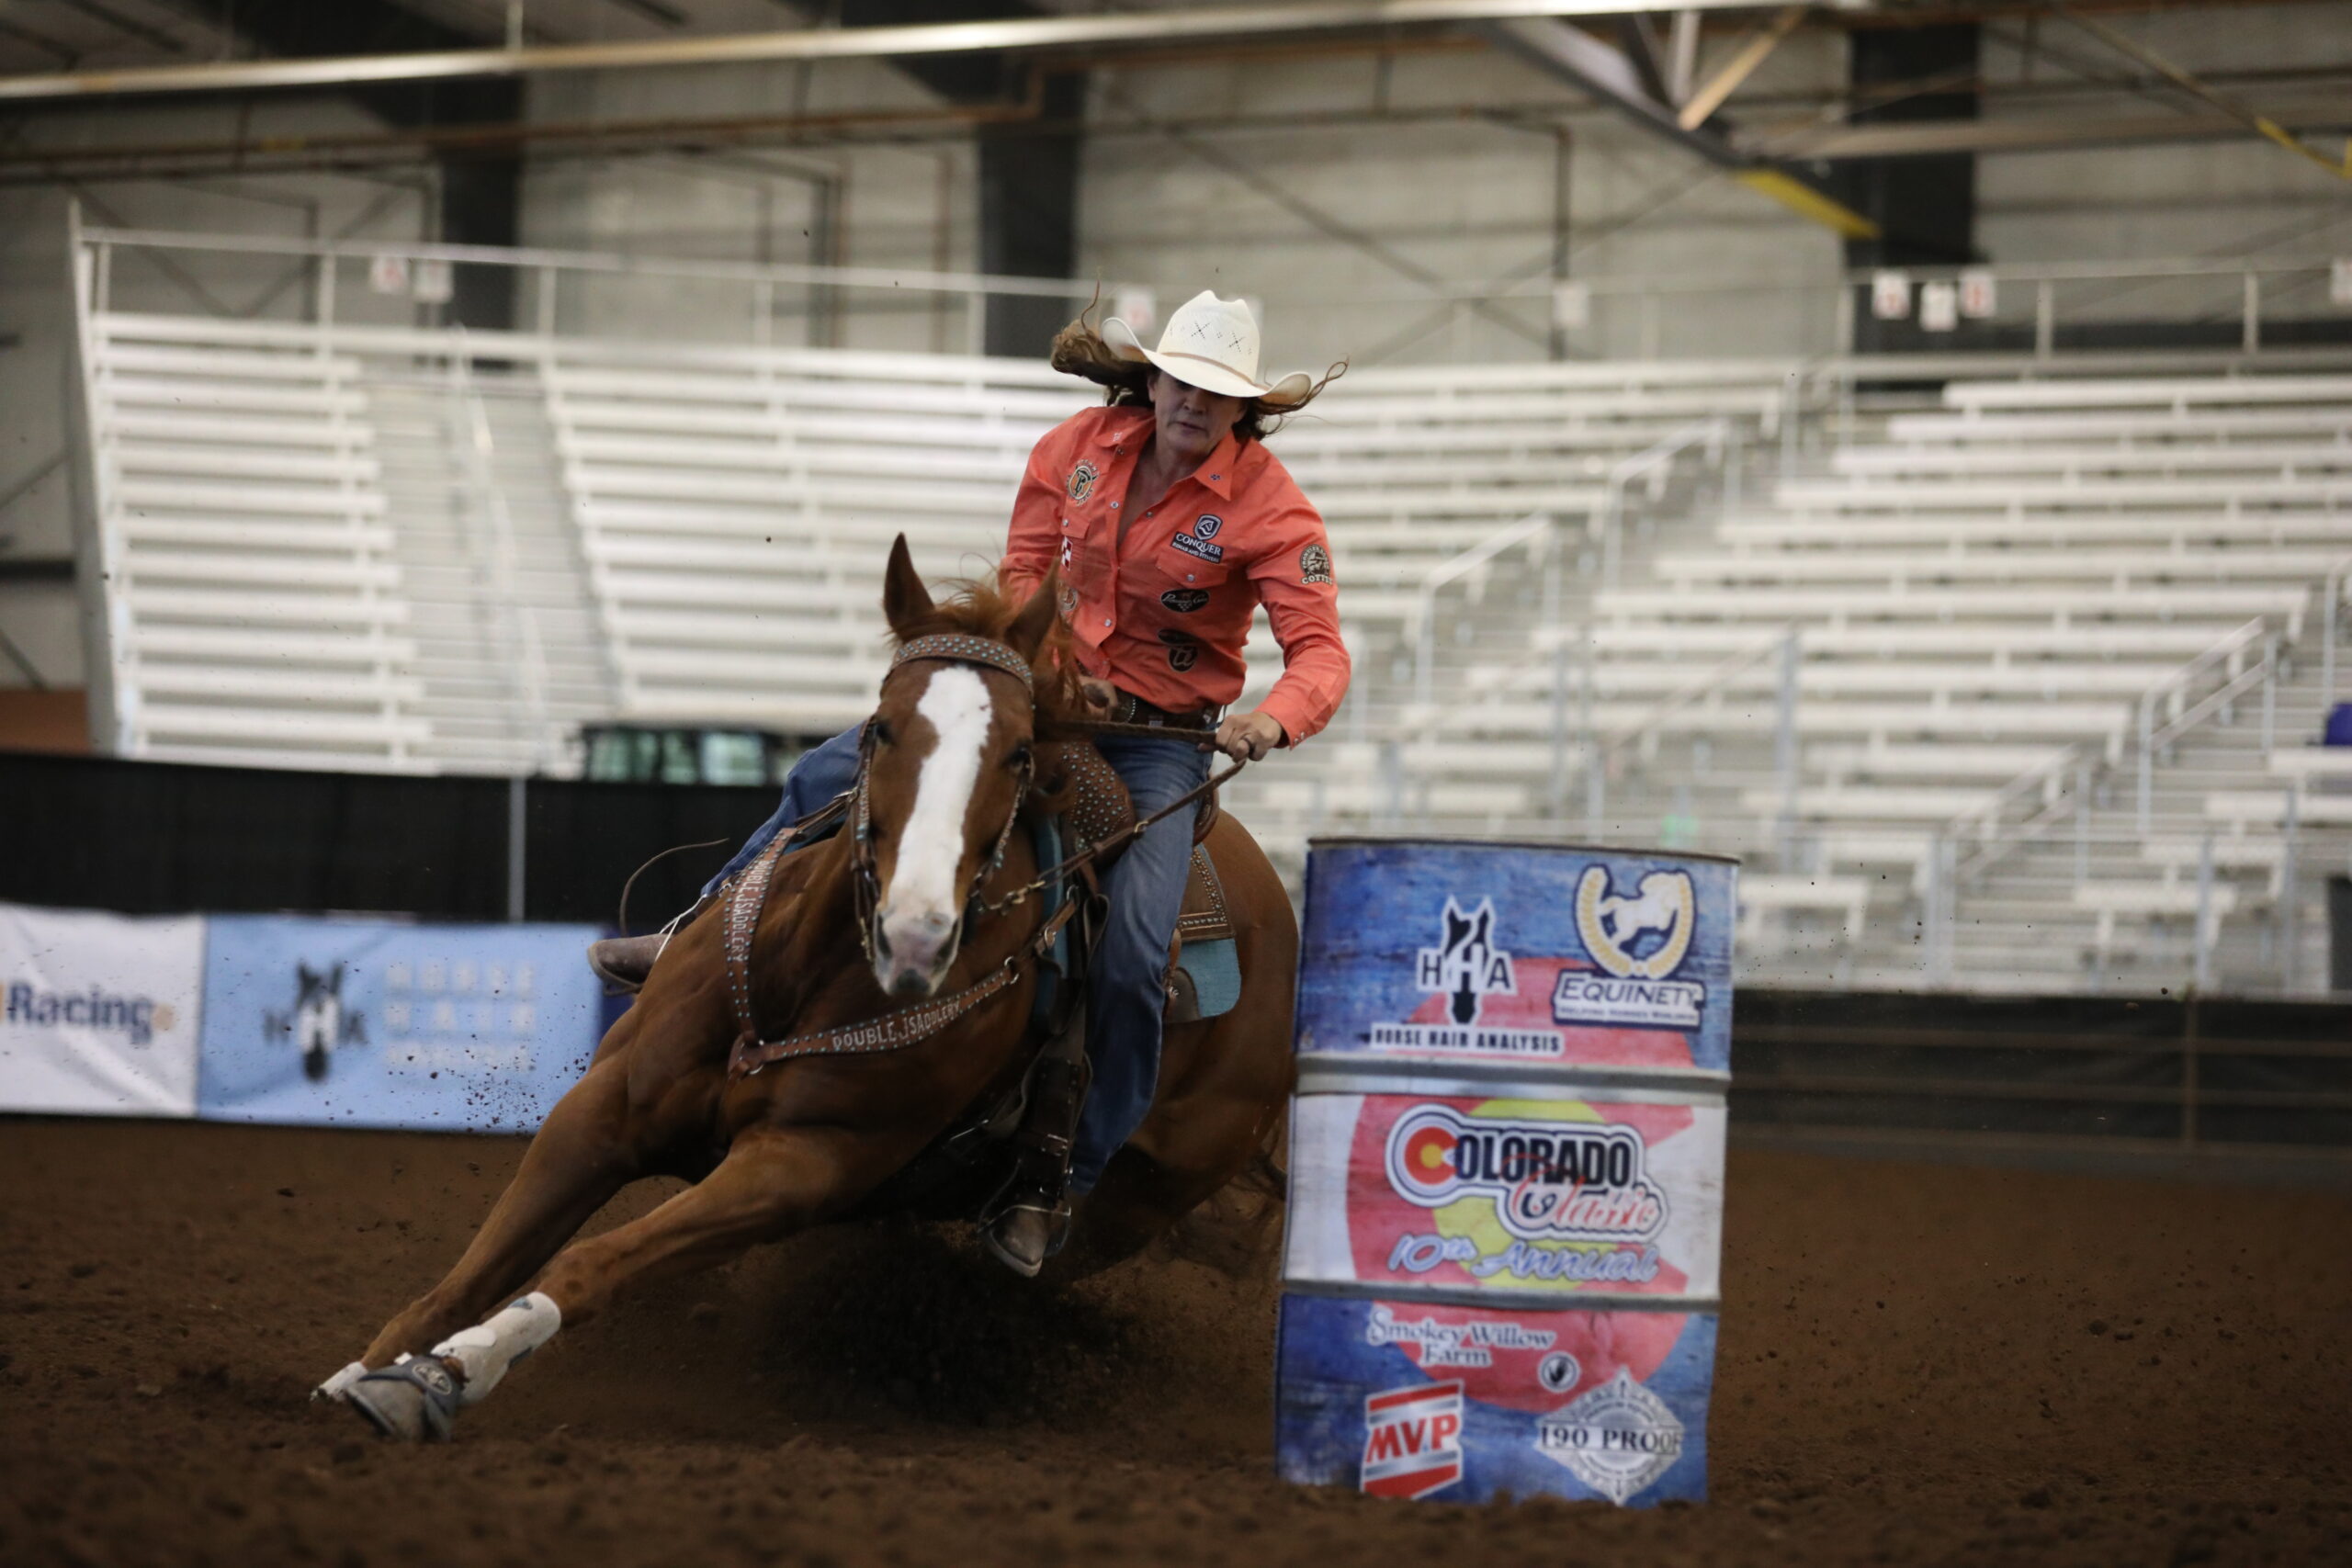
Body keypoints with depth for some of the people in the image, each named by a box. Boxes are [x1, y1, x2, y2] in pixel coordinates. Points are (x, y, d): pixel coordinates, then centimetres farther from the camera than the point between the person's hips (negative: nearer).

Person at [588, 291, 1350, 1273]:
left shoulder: (1269, 507, -16)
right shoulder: (1079, 447, -4)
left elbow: (1320, 648, -23)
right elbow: (1023, 572, 5)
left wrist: (1273, 720, -44)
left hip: (1160, 743, -4)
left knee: (1131, 956, -23)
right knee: (832, 776, -3)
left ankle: (1064, 1178, -8)